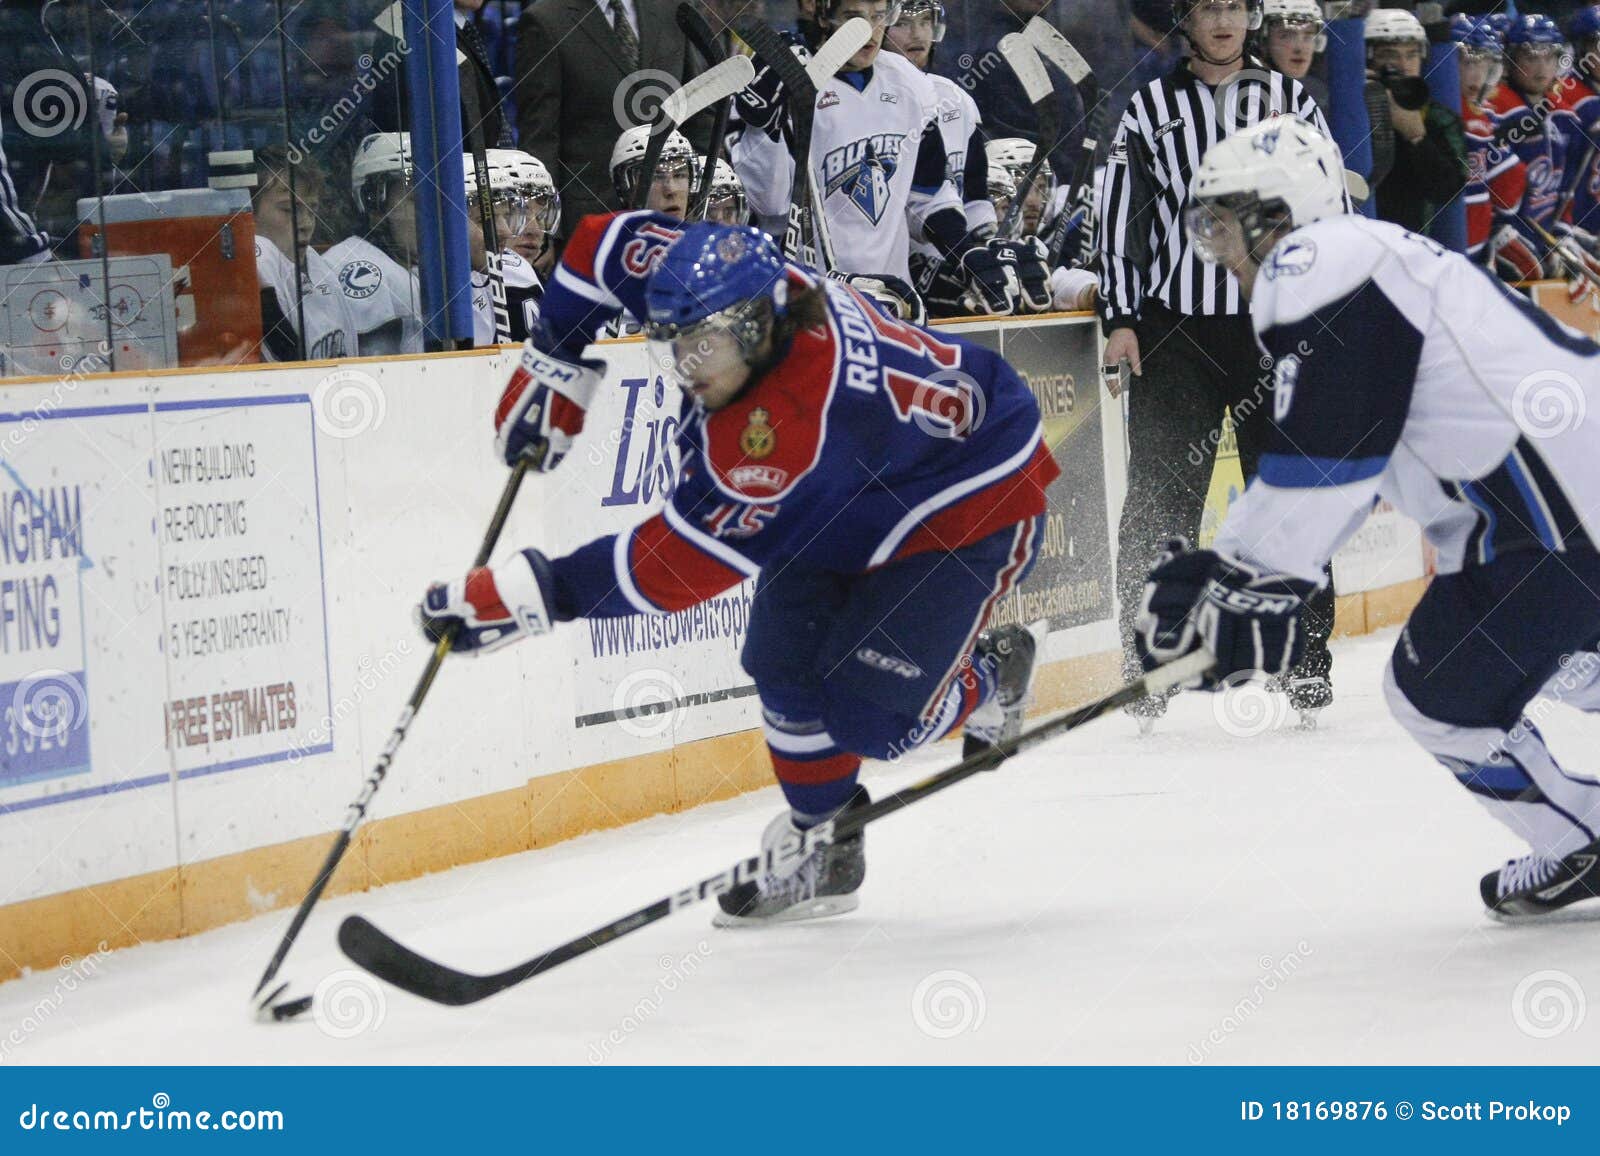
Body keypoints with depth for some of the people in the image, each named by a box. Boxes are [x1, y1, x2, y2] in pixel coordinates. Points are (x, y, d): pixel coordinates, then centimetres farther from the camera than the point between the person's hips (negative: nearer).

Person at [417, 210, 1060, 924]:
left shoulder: (787, 424, -42)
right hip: (860, 503, 9)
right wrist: (553, 370, -5)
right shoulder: (729, 290, -20)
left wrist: (533, 593, -36)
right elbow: (603, 243, -2)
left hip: (972, 505, -9)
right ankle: (821, 850, 13)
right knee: (786, 665, -5)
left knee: (871, 716, -16)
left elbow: (677, 567, -37)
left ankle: (989, 678, 16)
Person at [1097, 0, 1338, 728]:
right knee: (1161, 499, -3)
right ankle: (1148, 667, 3)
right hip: (1174, 329, 0)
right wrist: (1120, 319, 0)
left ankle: (1307, 662, 11)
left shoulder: (1289, 100, 9)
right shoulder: (1150, 109, 7)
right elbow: (1119, 215, 6)